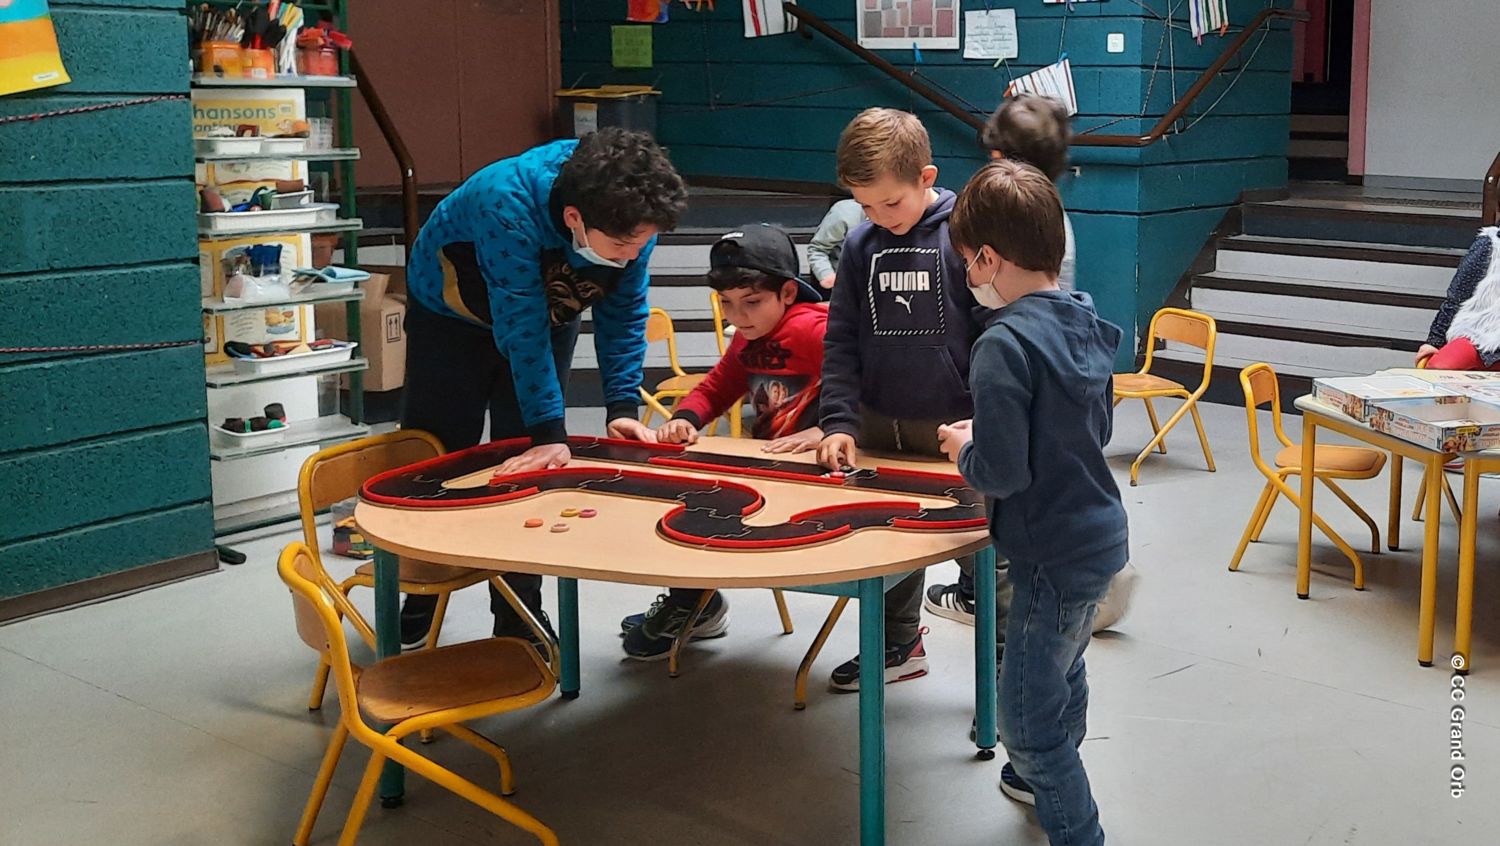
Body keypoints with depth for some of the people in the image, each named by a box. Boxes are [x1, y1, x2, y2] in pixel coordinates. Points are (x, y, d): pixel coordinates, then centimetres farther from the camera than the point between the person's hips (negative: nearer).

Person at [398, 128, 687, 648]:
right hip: (451, 315, -3)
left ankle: (520, 619, 11)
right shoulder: (509, 205, -43)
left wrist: (622, 406, -21)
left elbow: (624, 312, -14)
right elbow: (521, 326, -42)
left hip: (549, 318, 3)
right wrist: (549, 432, -42)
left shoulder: (631, 216, -27)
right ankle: (419, 600, 26)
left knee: (529, 469, 0)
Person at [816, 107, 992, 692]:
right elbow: (840, 341, 5)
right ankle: (898, 645, 36)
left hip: (958, 425, -5)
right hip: (879, 424, 5)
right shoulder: (862, 245, 3)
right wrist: (839, 421, -4)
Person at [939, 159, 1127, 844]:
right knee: (1063, 673, 30)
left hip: (1054, 553, -10)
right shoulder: (1087, 324, 3)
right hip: (1100, 535, 10)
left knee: (1028, 719, 2)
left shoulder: (1005, 345, -24)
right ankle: (1049, 779, 52)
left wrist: (964, 448, -6)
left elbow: (1001, 473, -27)